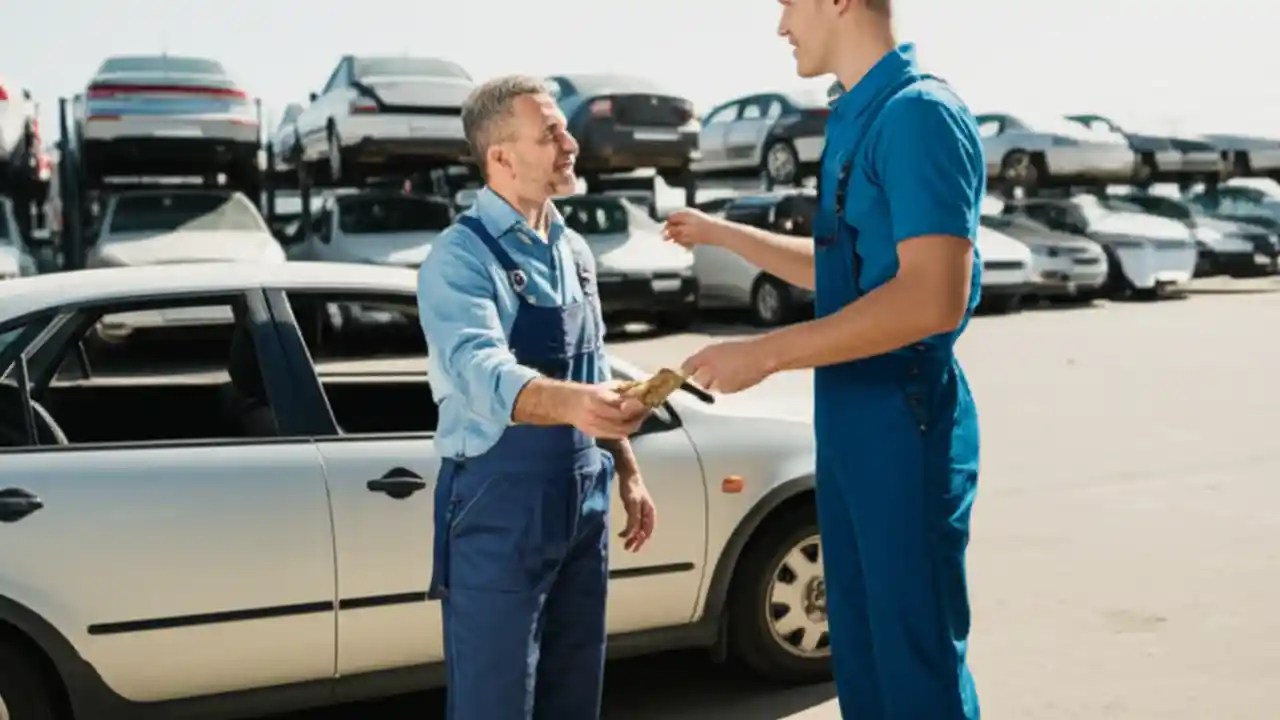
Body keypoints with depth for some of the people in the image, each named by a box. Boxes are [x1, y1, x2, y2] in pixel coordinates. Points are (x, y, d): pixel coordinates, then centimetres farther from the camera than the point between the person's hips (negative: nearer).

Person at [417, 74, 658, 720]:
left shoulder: (574, 251, 10)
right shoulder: (462, 255, -14)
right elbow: (482, 373, -31)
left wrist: (628, 475, 14)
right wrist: (572, 402, -49)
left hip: (582, 505, 7)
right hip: (499, 510, -7)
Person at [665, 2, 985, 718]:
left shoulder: (921, 114, -15)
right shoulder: (857, 119, 13)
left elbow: (934, 298, -24)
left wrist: (766, 353, -22)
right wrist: (720, 234, 30)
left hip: (903, 421, -9)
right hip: (851, 423, 9)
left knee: (918, 658, 3)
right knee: (862, 653, 18)